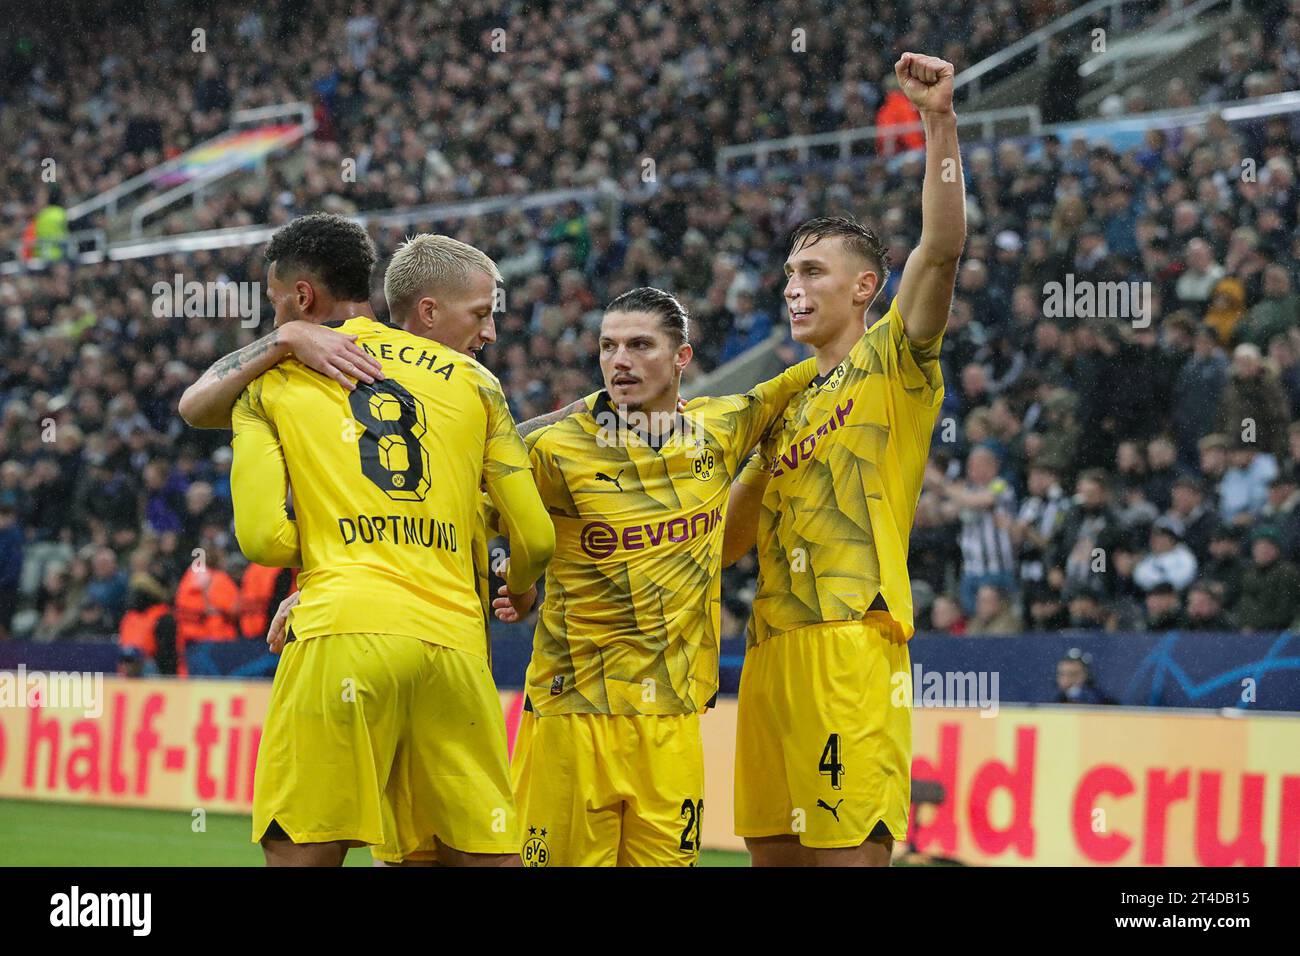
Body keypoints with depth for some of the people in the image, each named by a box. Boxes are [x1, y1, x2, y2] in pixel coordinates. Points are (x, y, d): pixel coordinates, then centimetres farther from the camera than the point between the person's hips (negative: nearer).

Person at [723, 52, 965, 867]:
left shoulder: (893, 362, 3)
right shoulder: (789, 404, 24)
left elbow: (942, 248, -13)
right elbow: (733, 532, 31)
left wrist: (940, 122, -20)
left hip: (851, 644, -8)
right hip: (771, 649, 8)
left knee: (849, 852, -13)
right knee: (773, 850, 7)